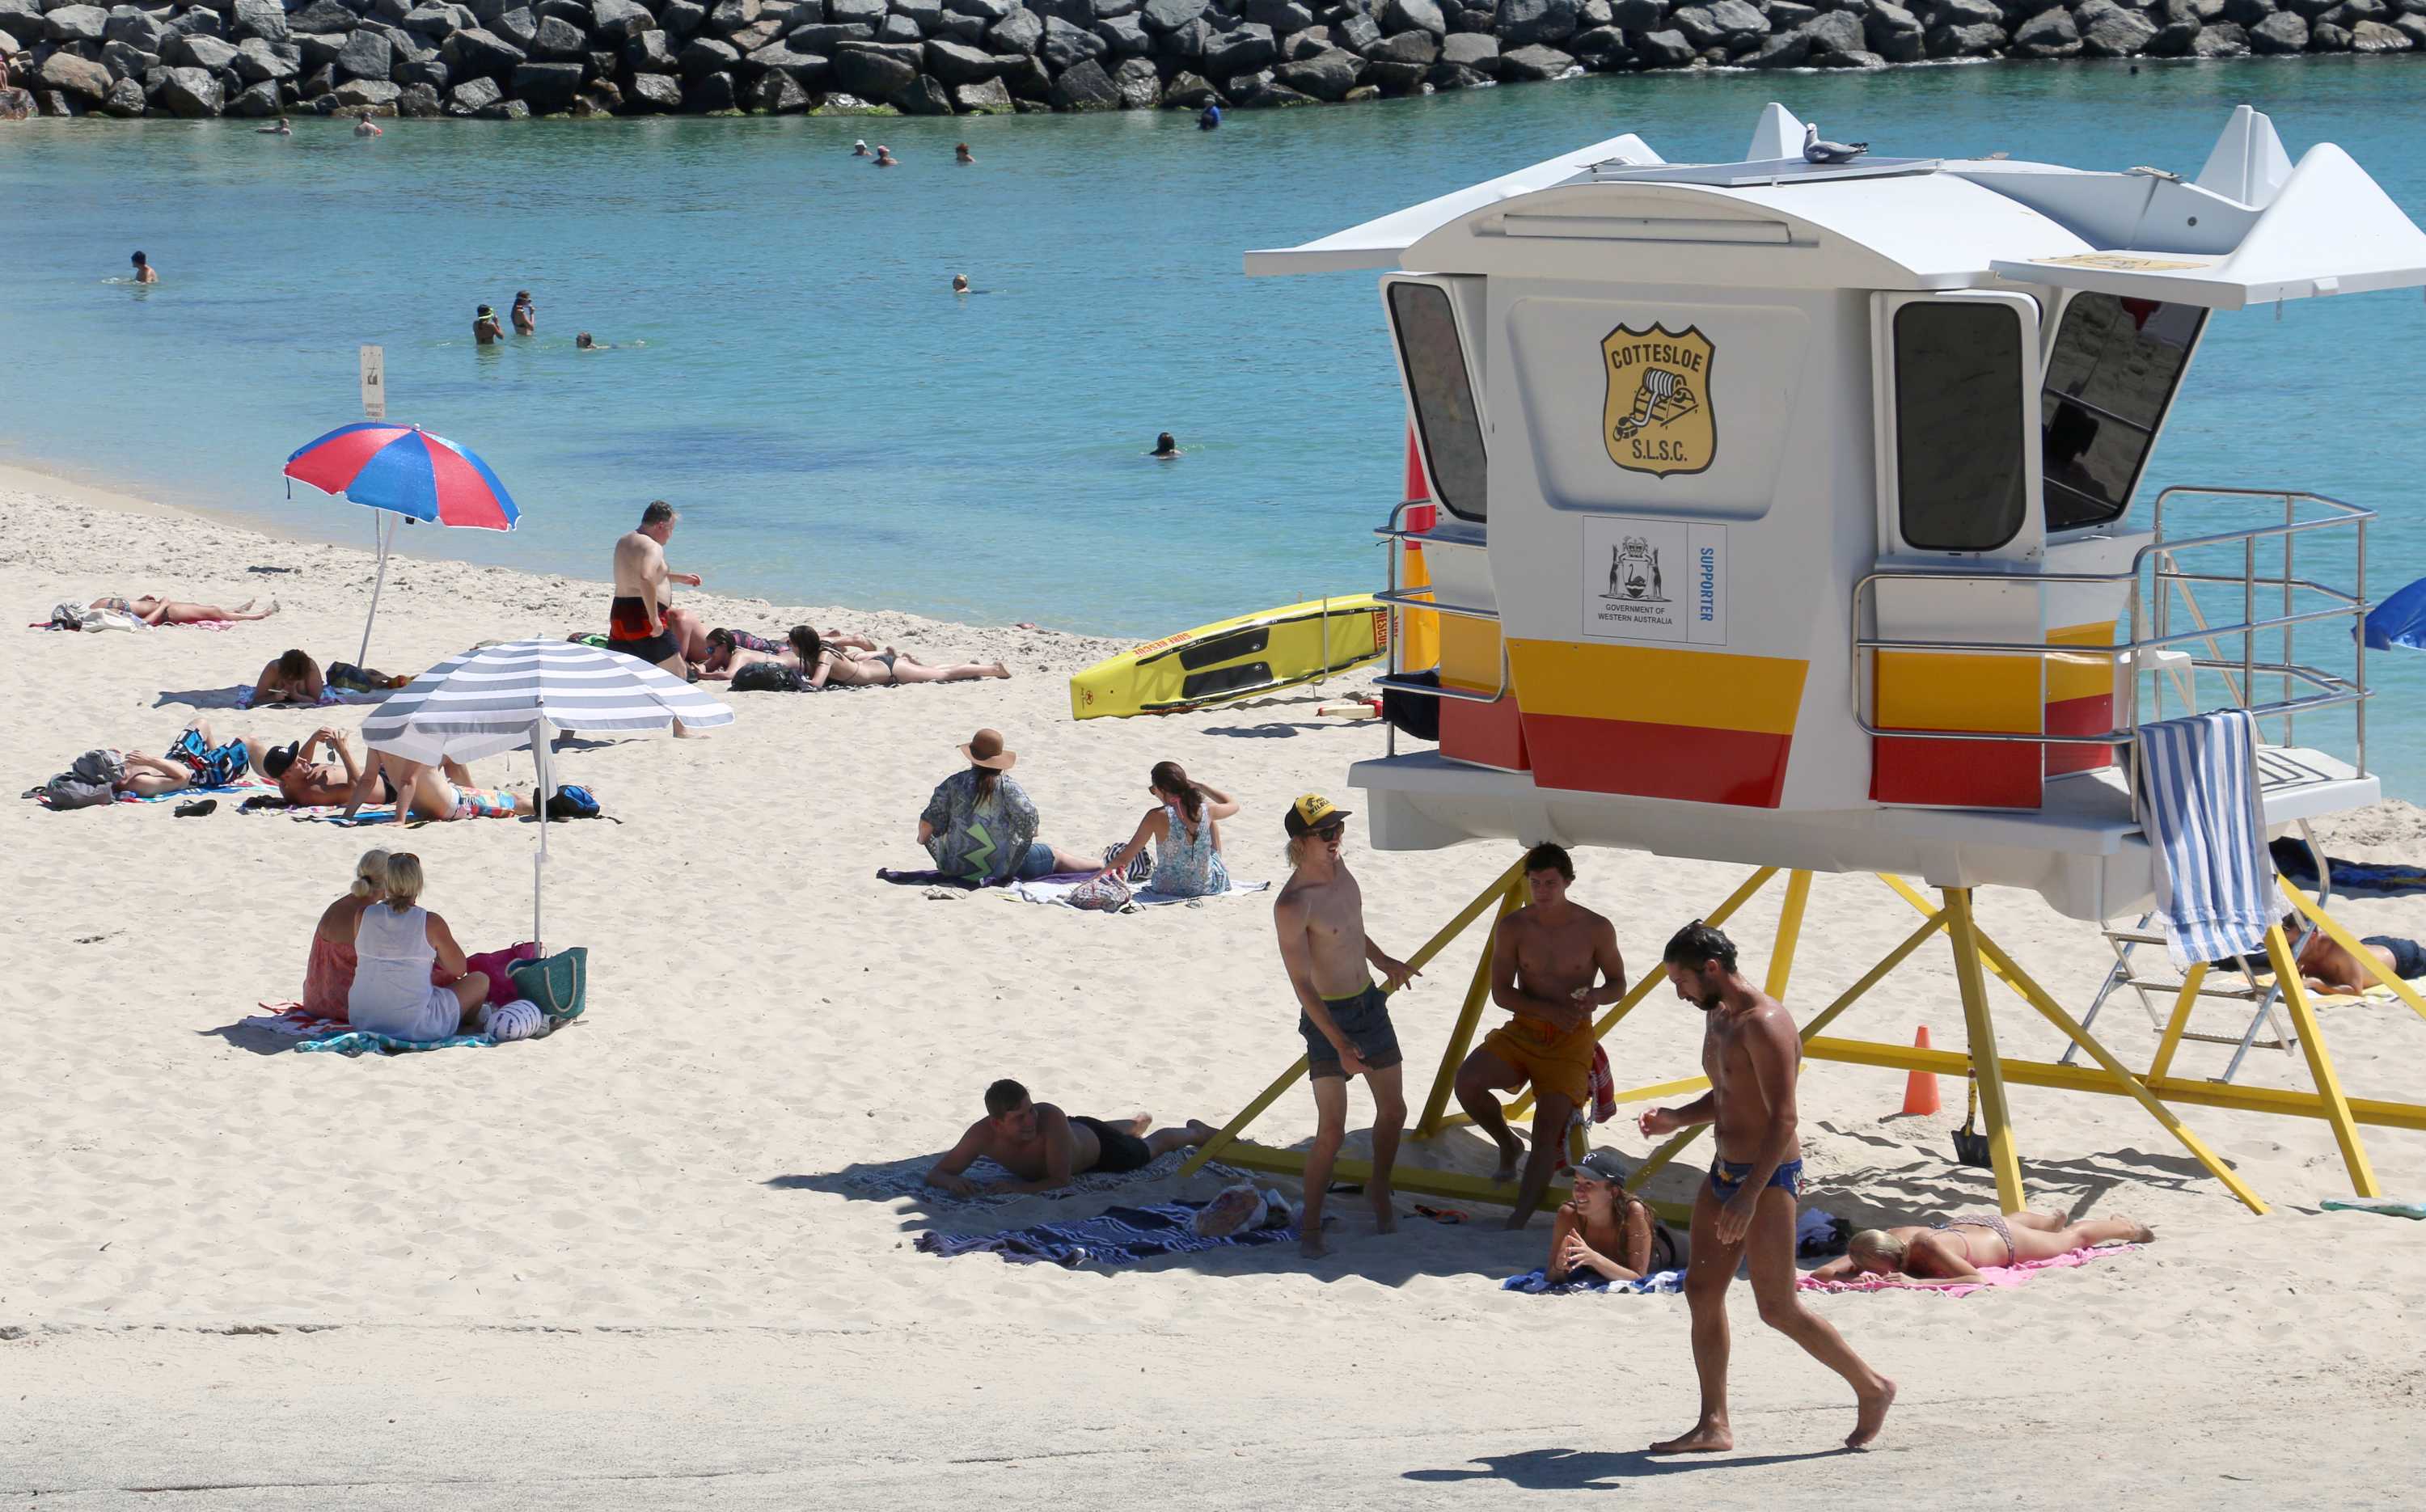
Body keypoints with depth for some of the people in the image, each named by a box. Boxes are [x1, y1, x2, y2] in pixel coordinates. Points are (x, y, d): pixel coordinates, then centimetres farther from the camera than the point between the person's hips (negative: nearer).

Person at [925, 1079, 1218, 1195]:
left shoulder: (1050, 1117, -49)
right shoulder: (982, 1134, -41)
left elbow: (1061, 1180, -45)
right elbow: (935, 1174, -35)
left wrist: (1017, 1187, -56)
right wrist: (952, 1181, -56)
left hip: (1101, 1148, -5)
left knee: (1154, 1146, 26)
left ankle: (1196, 1131, 59)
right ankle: (1138, 1123, 74)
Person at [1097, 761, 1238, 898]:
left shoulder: (1156, 817, -24)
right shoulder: (1205, 810, -16)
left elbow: (1125, 858, -19)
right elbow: (1233, 805, 9)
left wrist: (1103, 871, -5)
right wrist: (1200, 785, 12)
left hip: (1169, 887, -1)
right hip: (1207, 887, 1)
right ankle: (1220, 867, 50)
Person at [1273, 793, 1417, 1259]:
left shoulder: (1337, 866, 0)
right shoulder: (1292, 906, -25)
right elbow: (1302, 984, -25)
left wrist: (1384, 962, 31)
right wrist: (1340, 1045, -30)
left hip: (1370, 1004, 8)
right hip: (1328, 1016, -8)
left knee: (1393, 1110, 15)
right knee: (1332, 1129, -11)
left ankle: (1379, 1190, 37)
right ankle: (1310, 1225, 2)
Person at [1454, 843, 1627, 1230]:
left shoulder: (1596, 929, -5)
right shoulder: (1512, 928, -4)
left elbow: (1618, 984, 6)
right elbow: (1501, 992, -4)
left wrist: (1597, 997, -19)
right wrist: (1550, 1010, -20)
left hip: (1571, 1040, -2)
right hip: (1522, 1031, 2)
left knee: (1548, 1127, -20)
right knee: (1467, 1081, -24)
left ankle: (1519, 1221, -20)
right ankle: (1508, 1144, 6)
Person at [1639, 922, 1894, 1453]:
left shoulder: (1764, 1025, -19)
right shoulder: (1716, 1017, 11)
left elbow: (1783, 1120, -24)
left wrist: (1750, 1195, -29)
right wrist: (1677, 1119, 6)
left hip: (1769, 1175, -10)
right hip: (1725, 1171, 10)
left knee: (1778, 1308, -7)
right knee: (1701, 1291, 5)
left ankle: (1871, 1388, 8)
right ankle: (1714, 1426, 9)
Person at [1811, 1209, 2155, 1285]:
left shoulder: (1927, 1247, -47)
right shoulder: (1884, 1241, -33)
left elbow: (1978, 1279, -53)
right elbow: (1822, 1272, -31)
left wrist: (1914, 1282, -59)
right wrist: (1855, 1279, -52)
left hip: (2004, 1239, -5)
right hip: (1960, 1226, 5)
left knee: (2074, 1238, 26)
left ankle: (2129, 1228, 54)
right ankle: (2052, 1219, 74)